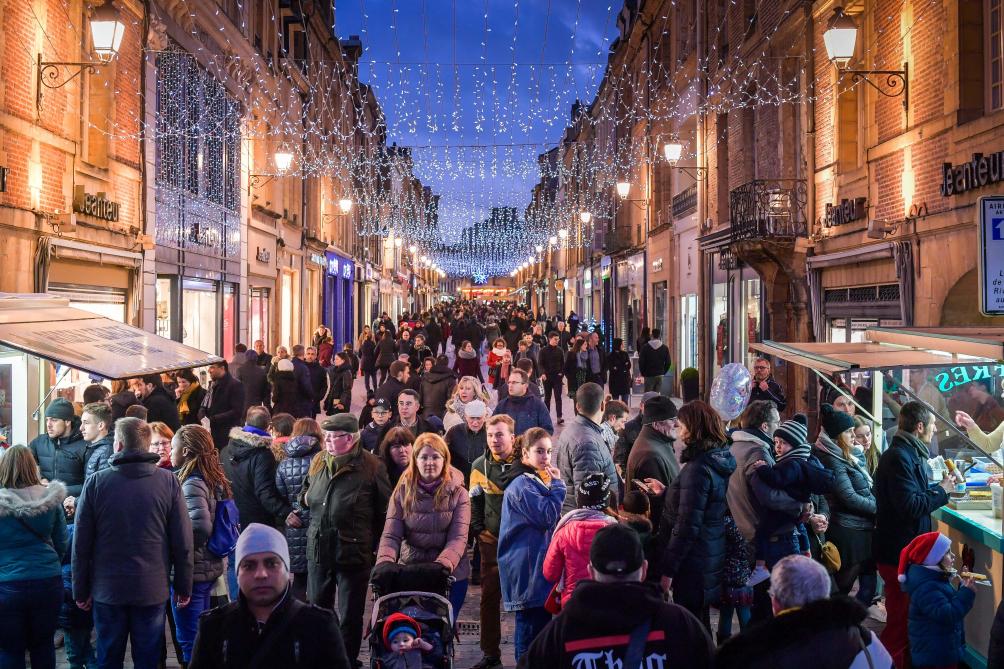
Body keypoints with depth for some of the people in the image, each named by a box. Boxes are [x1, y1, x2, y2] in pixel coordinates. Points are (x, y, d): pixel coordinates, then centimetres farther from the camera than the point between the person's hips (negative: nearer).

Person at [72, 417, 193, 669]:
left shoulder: (96, 482, -7)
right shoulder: (169, 482, -6)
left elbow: (81, 542, -3)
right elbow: (183, 541, -5)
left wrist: (80, 590, 7)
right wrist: (184, 587, 5)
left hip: (108, 589, 0)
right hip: (153, 589, 0)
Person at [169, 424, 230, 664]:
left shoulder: (192, 484, -18)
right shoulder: (213, 479, 8)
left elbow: (200, 527, -29)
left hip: (191, 569, -9)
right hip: (209, 566, 9)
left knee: (189, 640, 2)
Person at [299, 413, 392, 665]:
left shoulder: (371, 466, -12)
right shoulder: (318, 461, 5)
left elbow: (384, 512, -5)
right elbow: (305, 493, 23)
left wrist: (372, 544, -4)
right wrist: (307, 498, 1)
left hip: (353, 552, -5)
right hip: (318, 549, 5)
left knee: (350, 617, 7)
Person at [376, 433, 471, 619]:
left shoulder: (458, 494, -5)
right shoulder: (402, 492, -1)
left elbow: (458, 538, -13)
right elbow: (390, 536, -6)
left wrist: (443, 564, -31)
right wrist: (384, 564, -25)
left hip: (450, 575, -1)